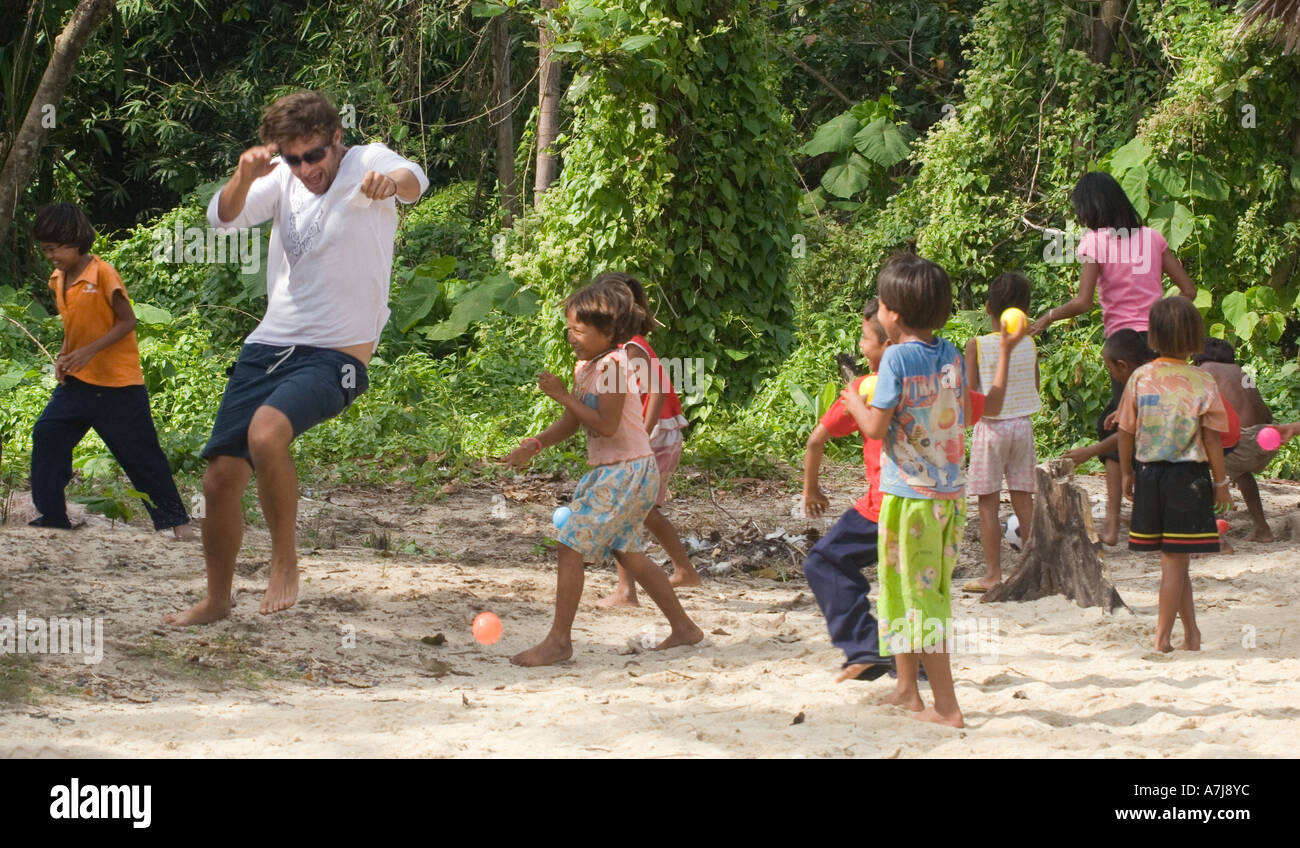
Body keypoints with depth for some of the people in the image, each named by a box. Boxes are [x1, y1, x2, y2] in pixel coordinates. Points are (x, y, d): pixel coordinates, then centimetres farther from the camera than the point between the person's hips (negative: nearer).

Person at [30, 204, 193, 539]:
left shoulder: (103, 274, -15)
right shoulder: (58, 280, 7)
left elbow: (128, 322, -15)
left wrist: (89, 351, -23)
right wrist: (63, 356, 0)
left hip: (119, 384, -7)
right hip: (77, 382, 7)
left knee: (140, 454, -1)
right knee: (47, 435, -7)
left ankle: (175, 519, 10)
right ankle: (52, 515, 0)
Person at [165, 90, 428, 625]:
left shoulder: (368, 163, -8)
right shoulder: (282, 180, 6)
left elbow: (413, 182, -30)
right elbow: (223, 217, -7)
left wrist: (393, 182, -56)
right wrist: (243, 178, -30)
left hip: (334, 356, -6)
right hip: (268, 346, 6)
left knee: (266, 432, -33)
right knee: (220, 479, 6)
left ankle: (284, 557, -13)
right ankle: (217, 601, 27)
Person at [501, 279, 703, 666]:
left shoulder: (612, 365, -17)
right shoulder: (585, 366, 10)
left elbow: (606, 425, -23)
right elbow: (572, 423, 15)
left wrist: (563, 395, -19)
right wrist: (533, 446, 1)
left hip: (626, 471, -10)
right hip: (610, 472, 10)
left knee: (570, 545, -11)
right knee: (628, 553, 19)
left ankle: (559, 640, -8)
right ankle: (683, 627, 27)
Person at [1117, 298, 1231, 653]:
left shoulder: (1139, 378, -3)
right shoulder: (1202, 383, -11)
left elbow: (1126, 432, 3)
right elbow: (1212, 439, -7)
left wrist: (1126, 473, 17)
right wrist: (1221, 483, 4)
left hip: (1148, 474, 3)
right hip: (1188, 475, -3)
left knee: (1175, 559, 13)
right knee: (1175, 560, 2)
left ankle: (1192, 633, 18)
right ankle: (1163, 637, 3)